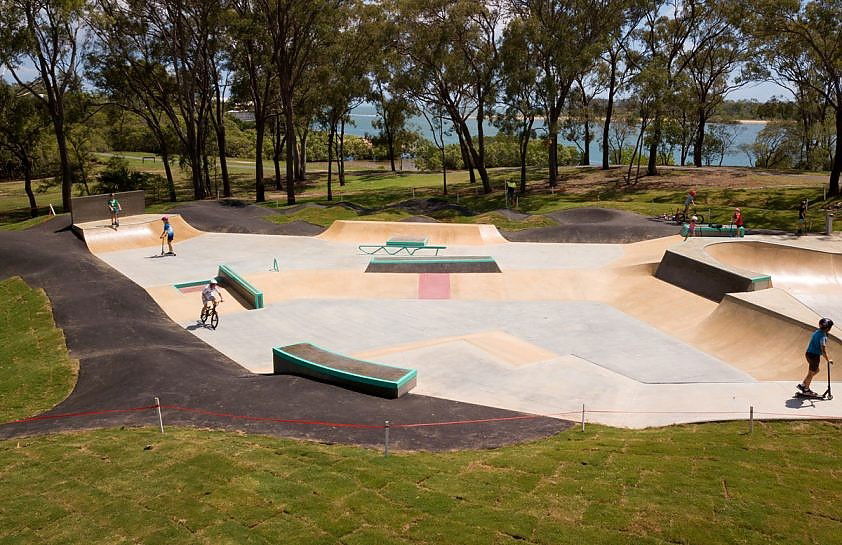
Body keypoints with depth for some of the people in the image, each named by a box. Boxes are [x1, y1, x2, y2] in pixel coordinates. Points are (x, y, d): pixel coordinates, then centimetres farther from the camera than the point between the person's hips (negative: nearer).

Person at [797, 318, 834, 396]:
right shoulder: (823, 336, -22)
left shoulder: (816, 332, 6)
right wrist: (828, 360, -17)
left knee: (816, 370, 23)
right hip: (814, 356, -9)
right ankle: (806, 390, 24)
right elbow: (823, 350, -26)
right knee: (811, 373, 9)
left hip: (809, 354, 9)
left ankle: (802, 385, 25)